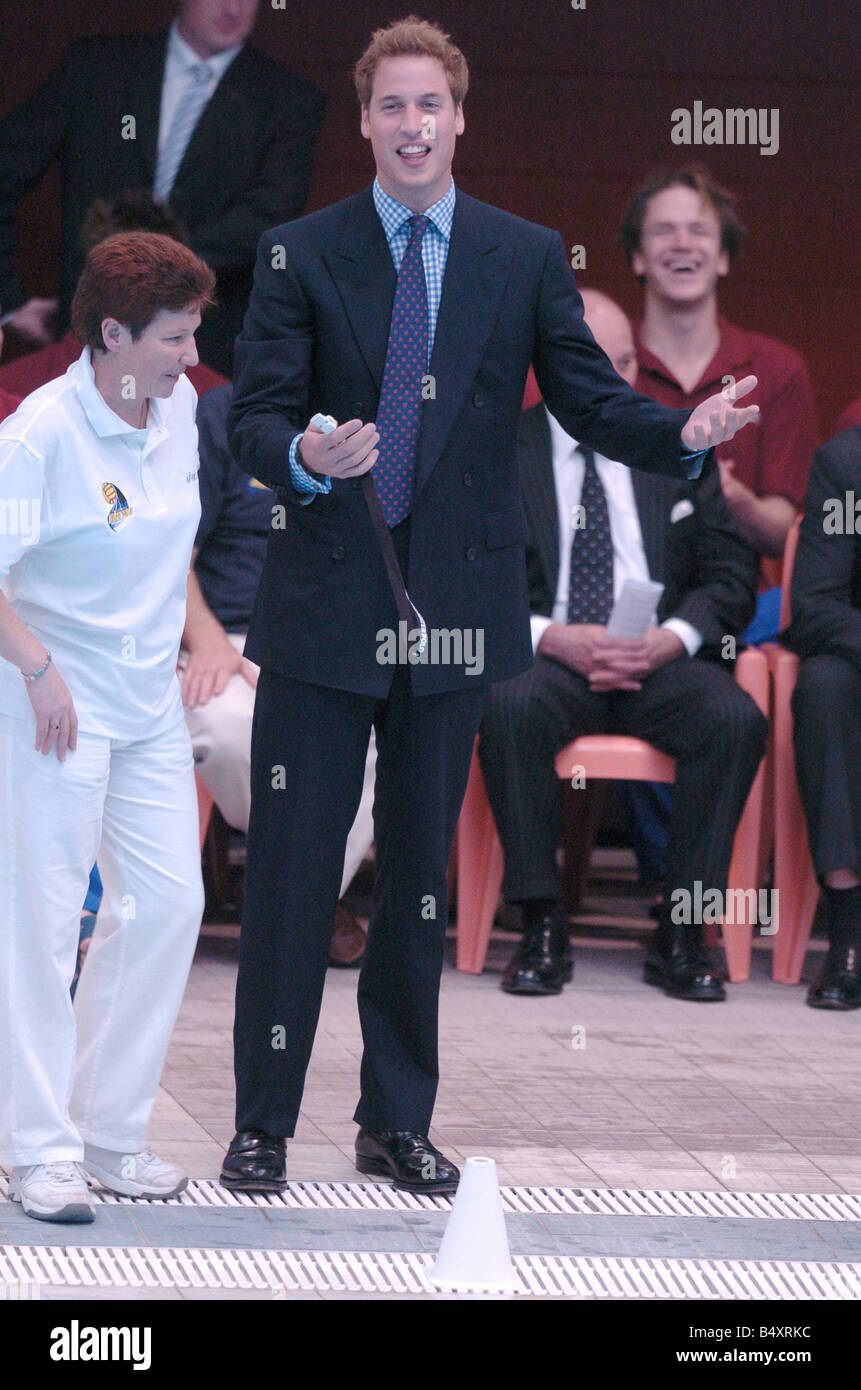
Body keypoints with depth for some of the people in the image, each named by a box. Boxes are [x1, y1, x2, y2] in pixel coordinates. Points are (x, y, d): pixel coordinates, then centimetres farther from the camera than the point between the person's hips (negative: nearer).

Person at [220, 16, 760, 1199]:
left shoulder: (527, 258, 6)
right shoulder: (300, 256, 1)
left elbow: (591, 401, 3)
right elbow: (253, 417, -5)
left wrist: (685, 433, -17)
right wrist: (303, 457, -28)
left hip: (453, 612, 2)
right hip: (325, 610, -2)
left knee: (421, 877, 10)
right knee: (292, 871, 0)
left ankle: (398, 1122, 19)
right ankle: (264, 1123, 8)